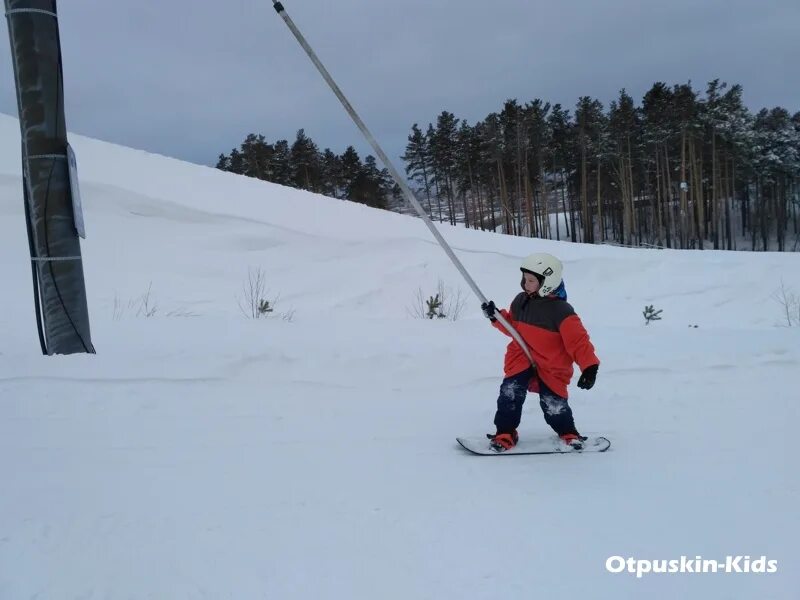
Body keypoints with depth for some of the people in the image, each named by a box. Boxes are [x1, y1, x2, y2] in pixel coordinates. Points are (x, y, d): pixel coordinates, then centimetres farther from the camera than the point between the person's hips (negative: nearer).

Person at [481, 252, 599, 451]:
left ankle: (568, 432, 24)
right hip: (521, 358, 4)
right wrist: (496, 317, 1)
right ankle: (505, 433, -1)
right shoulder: (520, 302, 2)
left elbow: (578, 340, -19)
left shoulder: (561, 310, -16)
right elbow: (512, 327, 18)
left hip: (551, 365, -4)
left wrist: (589, 366, -29)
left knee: (553, 403, -7)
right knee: (511, 391, -16)